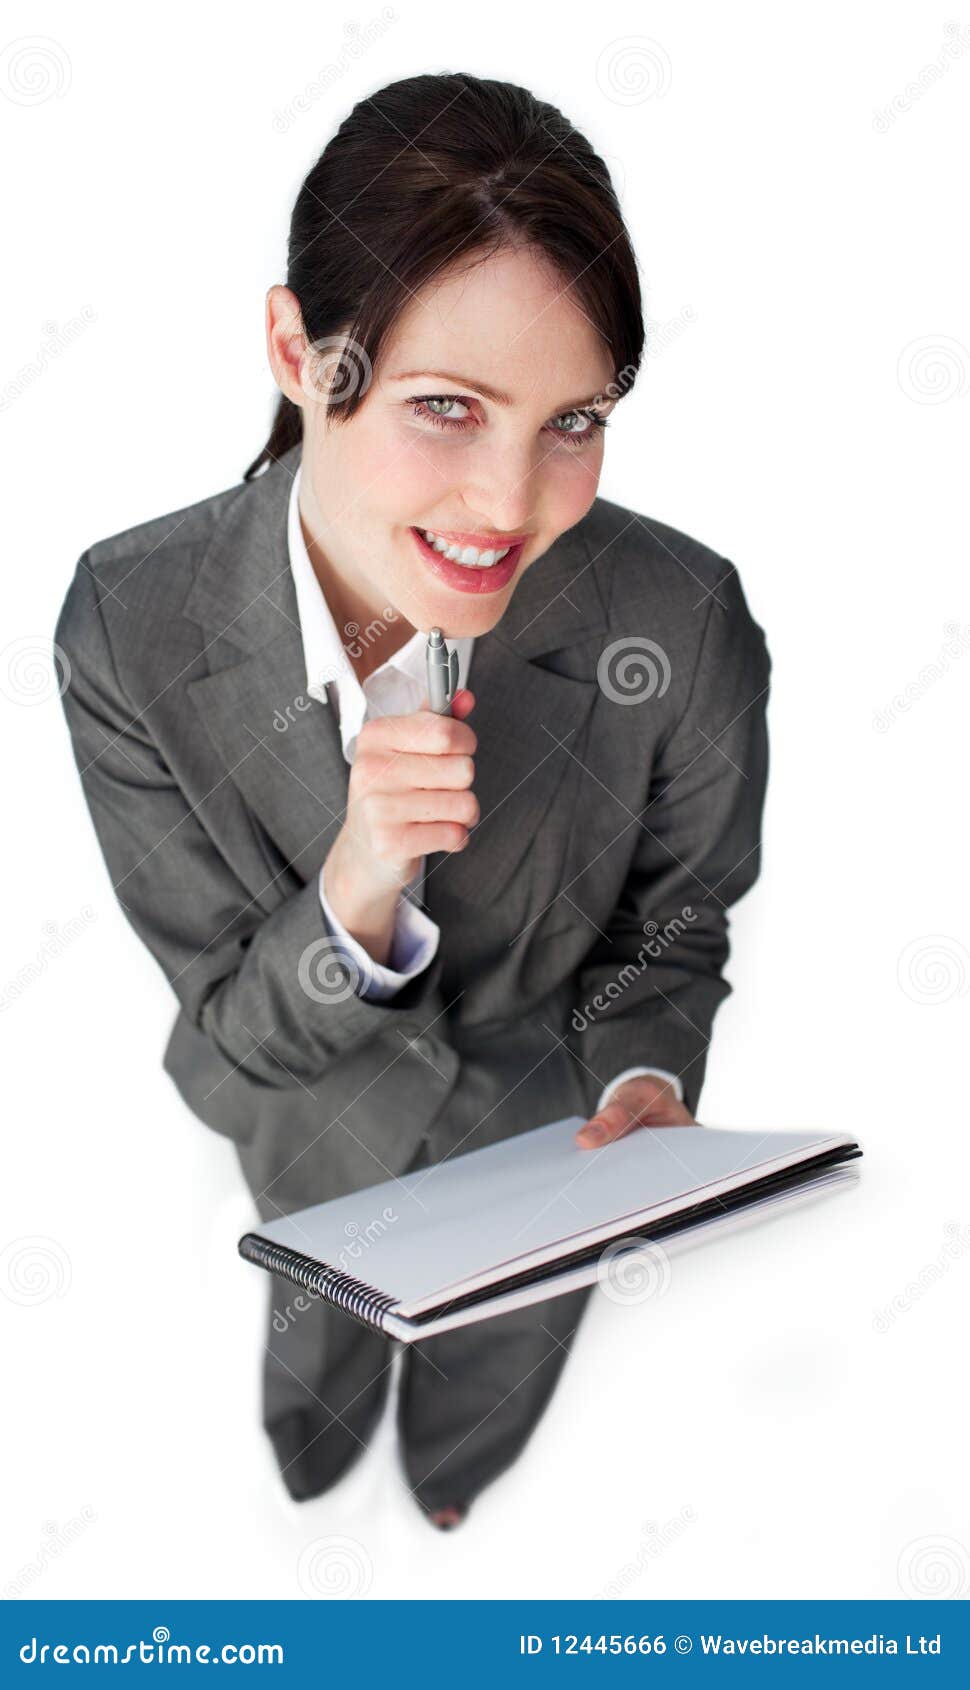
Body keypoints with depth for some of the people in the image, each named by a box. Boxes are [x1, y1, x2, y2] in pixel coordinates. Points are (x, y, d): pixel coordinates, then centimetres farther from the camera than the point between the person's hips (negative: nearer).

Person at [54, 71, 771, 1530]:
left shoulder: (684, 627, -34)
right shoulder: (133, 628, -32)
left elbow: (671, 932, -12)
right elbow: (234, 1030, -24)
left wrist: (643, 1084, -32)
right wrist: (352, 902, -44)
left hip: (547, 1133, 1)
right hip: (320, 1132, 0)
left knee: (498, 1368, 33)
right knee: (322, 1332, 34)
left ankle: (451, 1486, 72)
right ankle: (309, 1468, 73)